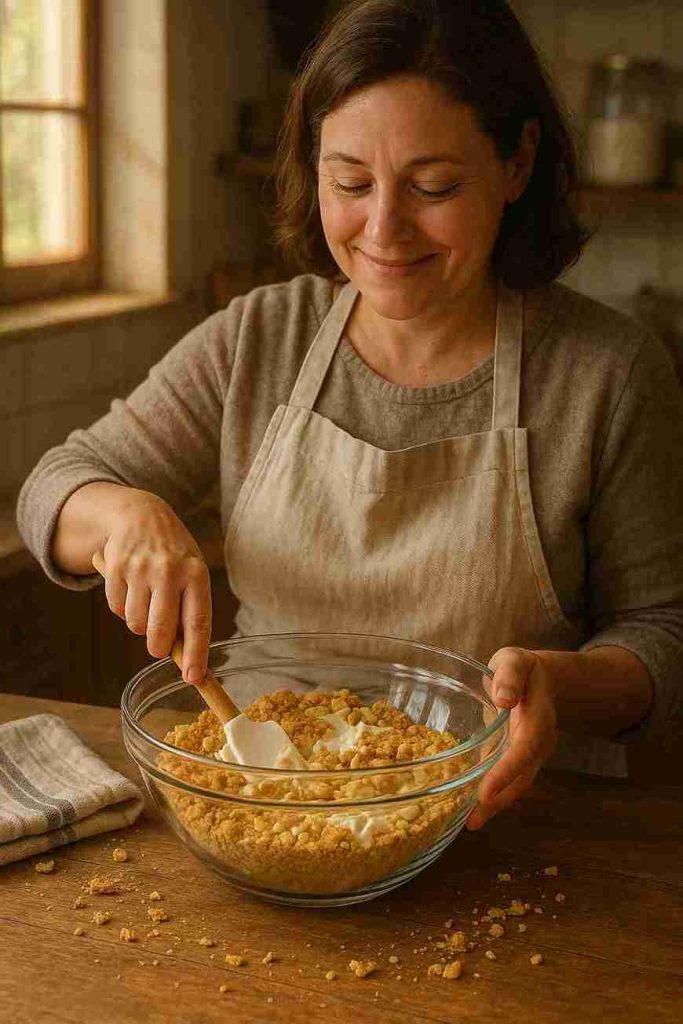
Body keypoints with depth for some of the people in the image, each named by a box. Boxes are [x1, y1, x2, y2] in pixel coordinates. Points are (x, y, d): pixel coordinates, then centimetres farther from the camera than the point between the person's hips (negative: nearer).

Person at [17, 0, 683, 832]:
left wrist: (568, 683, -25)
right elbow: (56, 489, 5)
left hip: (507, 820, 1)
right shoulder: (255, 341, -1)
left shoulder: (611, 374, -9)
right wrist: (129, 511, -19)